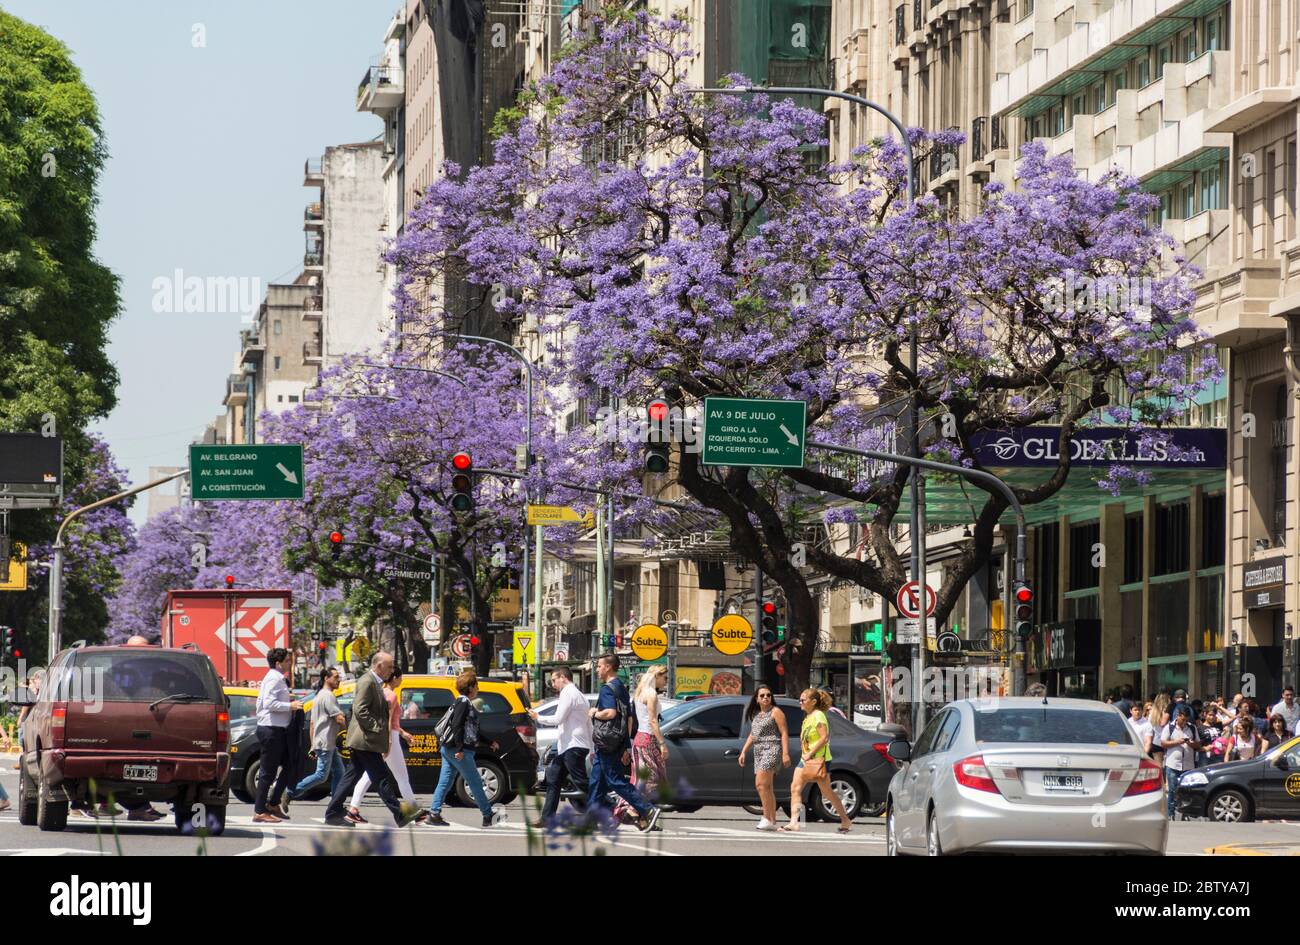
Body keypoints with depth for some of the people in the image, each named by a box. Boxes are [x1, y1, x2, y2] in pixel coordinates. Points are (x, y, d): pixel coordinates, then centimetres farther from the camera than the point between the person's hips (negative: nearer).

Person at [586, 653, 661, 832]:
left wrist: (595, 713, -10)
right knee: (596, 782, 14)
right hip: (618, 743, 10)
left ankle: (647, 810, -15)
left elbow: (611, 712, -30)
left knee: (616, 781, -9)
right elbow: (629, 718, 19)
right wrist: (627, 746, 22)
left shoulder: (608, 688, -14)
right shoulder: (622, 688, 16)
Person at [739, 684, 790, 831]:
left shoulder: (775, 712, -3)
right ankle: (772, 821, 8)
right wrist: (743, 751, 18)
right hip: (759, 752, 8)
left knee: (761, 784, -20)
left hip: (772, 749, -8)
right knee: (767, 788, 6)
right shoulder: (756, 714, 19)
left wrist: (785, 753, -16)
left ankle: (767, 818, -20)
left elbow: (784, 733, -8)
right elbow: (752, 735, 26)